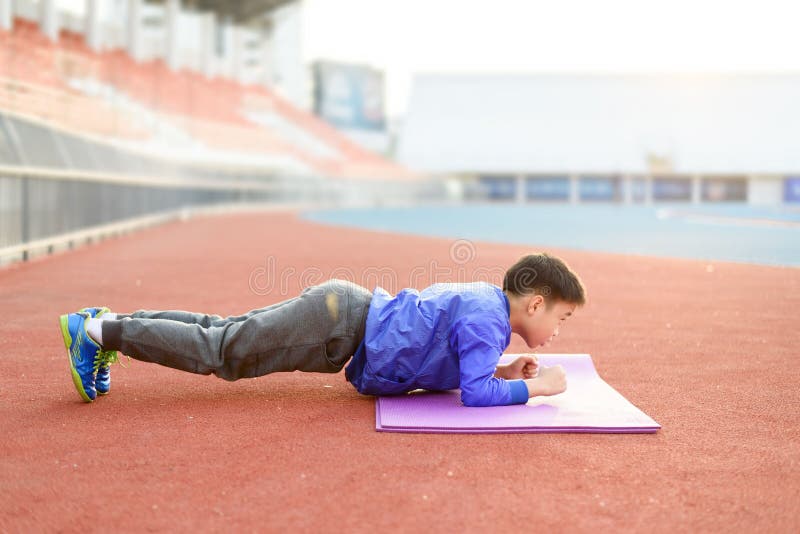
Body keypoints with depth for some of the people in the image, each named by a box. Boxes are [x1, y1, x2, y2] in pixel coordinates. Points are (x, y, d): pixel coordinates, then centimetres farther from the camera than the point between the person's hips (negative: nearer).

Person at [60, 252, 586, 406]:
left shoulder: (485, 297, 12)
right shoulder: (487, 320, -16)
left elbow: (456, 369, 22)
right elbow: (474, 394, -23)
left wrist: (500, 371, 11)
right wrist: (531, 387, -11)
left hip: (349, 312, 9)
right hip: (341, 322, -9)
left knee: (222, 337, 14)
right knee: (218, 353, -4)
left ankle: (112, 324, 20)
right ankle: (99, 331, 2)